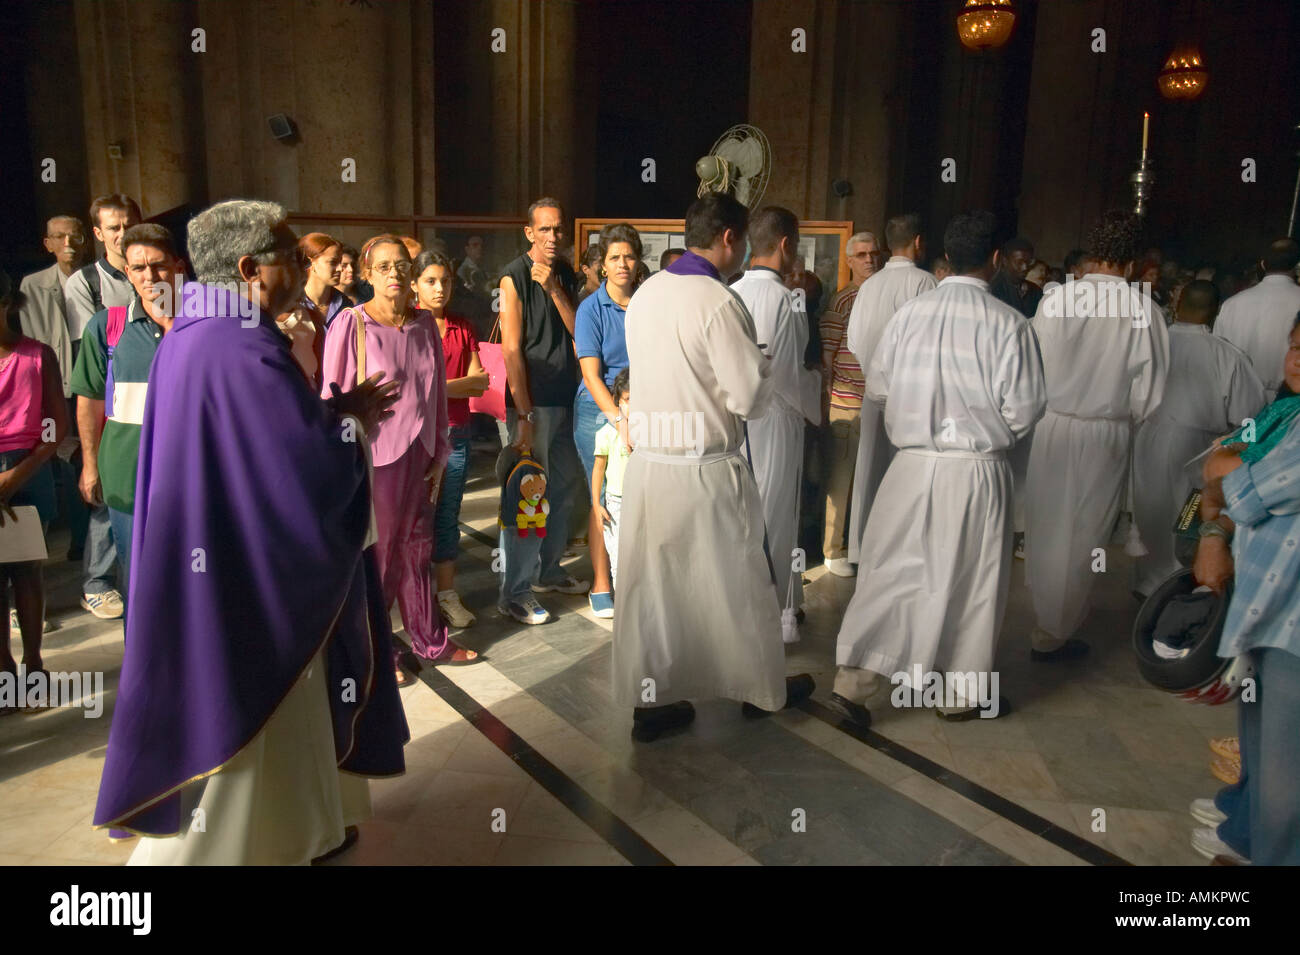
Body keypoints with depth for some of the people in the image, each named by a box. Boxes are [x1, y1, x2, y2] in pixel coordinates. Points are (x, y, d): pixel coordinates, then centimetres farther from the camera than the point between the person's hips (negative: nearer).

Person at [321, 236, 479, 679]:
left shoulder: (424, 324, 6)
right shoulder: (350, 323, -9)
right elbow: (335, 397, -7)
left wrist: (438, 455, 11)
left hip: (418, 454, 5)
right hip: (373, 455, -4)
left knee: (417, 548, 14)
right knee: (376, 554, 5)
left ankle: (429, 640, 29)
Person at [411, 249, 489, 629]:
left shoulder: (462, 328, 11)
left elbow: (479, 384, 5)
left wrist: (436, 387, -10)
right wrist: (464, 384, -10)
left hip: (456, 432, 4)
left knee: (448, 515, 9)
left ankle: (447, 594, 16)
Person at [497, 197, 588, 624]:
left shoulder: (565, 273, 11)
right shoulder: (514, 278, -9)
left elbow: (577, 330, 1)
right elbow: (512, 350, -13)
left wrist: (553, 288, -11)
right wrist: (524, 414, -17)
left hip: (566, 397, 7)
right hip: (532, 401, -7)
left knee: (566, 486, 15)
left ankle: (548, 570, 31)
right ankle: (514, 592, 5)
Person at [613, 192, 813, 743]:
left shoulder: (645, 293, 6)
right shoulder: (718, 302, -17)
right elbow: (749, 397, -18)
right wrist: (761, 369, 4)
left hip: (647, 461, 7)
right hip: (705, 468, -6)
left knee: (651, 581, 12)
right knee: (737, 582, 12)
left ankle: (649, 701, 22)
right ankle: (762, 687, 32)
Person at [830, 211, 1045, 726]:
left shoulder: (909, 312, -1)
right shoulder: (1008, 323, -10)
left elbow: (876, 385, 6)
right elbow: (1024, 408, -10)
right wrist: (994, 431, 11)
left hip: (912, 464, 3)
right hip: (977, 470, -2)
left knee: (891, 569, 11)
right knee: (971, 579, 12)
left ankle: (852, 680, 9)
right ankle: (961, 694, 27)